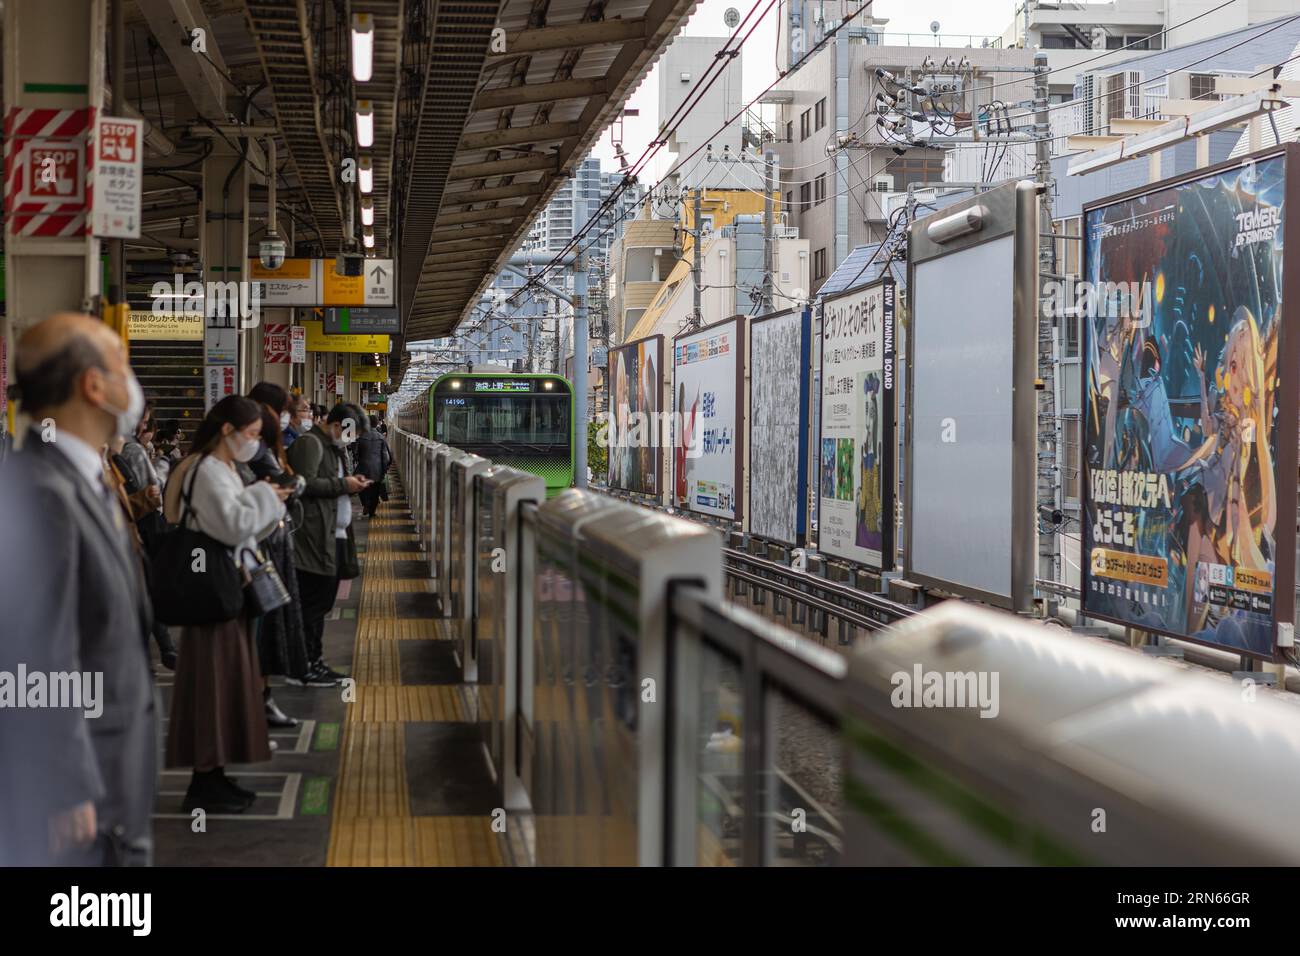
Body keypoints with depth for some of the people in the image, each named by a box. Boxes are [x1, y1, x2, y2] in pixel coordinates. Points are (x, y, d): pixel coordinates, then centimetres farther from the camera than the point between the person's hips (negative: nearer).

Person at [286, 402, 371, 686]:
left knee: (321, 601, 14)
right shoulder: (310, 443, -11)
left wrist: (352, 483, 9)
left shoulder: (333, 446, 21)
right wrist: (343, 485, -15)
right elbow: (306, 484, -21)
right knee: (313, 603, -7)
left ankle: (315, 661, 22)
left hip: (334, 535, 10)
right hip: (314, 537, -10)